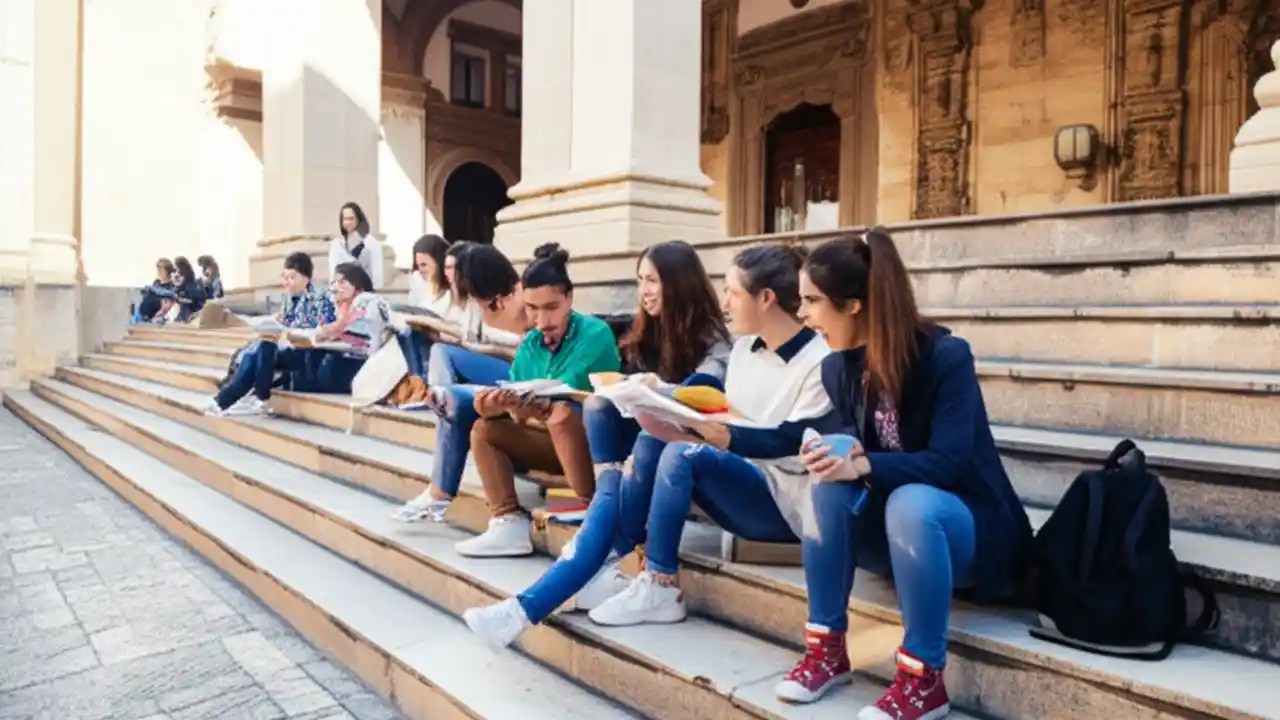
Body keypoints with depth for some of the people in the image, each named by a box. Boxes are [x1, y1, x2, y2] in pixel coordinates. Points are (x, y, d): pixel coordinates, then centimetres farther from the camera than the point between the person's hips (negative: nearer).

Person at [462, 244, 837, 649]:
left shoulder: (820, 360, -11)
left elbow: (796, 444, -19)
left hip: (784, 502, -7)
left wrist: (723, 438, -31)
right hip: (736, 487, 7)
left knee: (683, 454, -31)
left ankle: (659, 589, -13)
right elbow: (719, 416, 10)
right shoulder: (745, 347, 12)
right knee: (650, 443, -19)